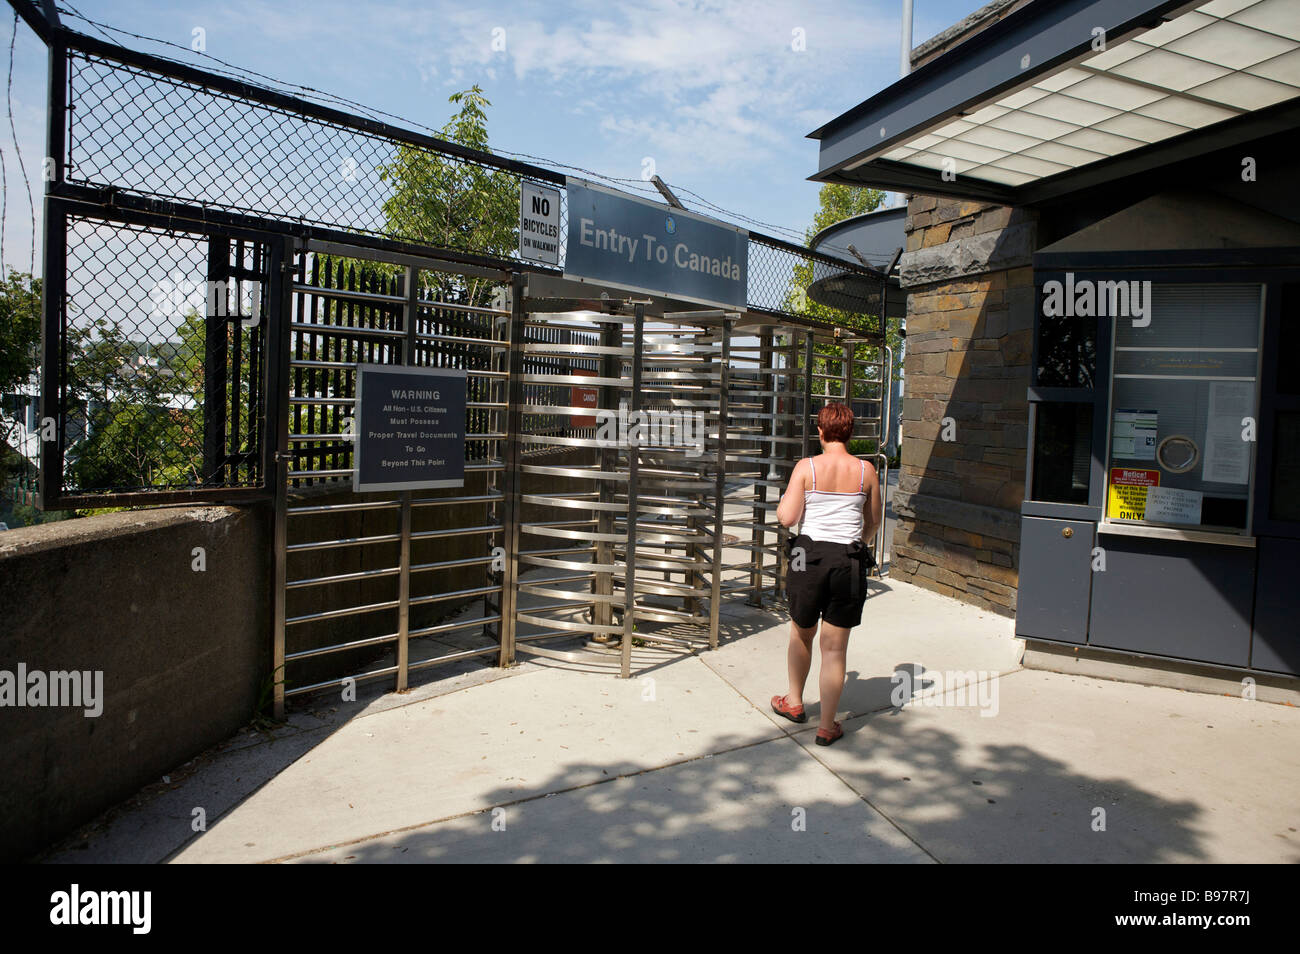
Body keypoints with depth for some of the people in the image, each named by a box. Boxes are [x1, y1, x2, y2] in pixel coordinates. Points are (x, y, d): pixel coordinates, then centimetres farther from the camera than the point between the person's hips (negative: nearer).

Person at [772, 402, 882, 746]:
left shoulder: (806, 467, -6)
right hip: (850, 561, 1)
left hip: (809, 556, -1)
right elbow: (873, 523, 10)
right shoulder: (866, 470, 0)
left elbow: (787, 518, -10)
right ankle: (827, 726, 17)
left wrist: (781, 502, 11)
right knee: (835, 648, 8)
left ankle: (794, 702, 40)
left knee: (801, 634, 21)